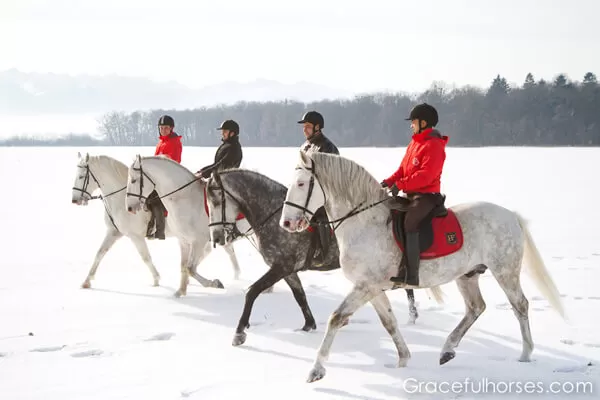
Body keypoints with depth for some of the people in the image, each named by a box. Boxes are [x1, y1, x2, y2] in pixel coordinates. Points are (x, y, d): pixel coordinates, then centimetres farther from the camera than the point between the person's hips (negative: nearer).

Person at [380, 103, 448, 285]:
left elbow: (426, 174, -24)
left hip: (427, 195, -11)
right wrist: (389, 181, 0)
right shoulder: (414, 143, 17)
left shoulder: (434, 145, -14)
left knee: (409, 224, -28)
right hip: (412, 194, 11)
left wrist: (401, 184, -26)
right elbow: (403, 168, 18)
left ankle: (411, 275, -32)